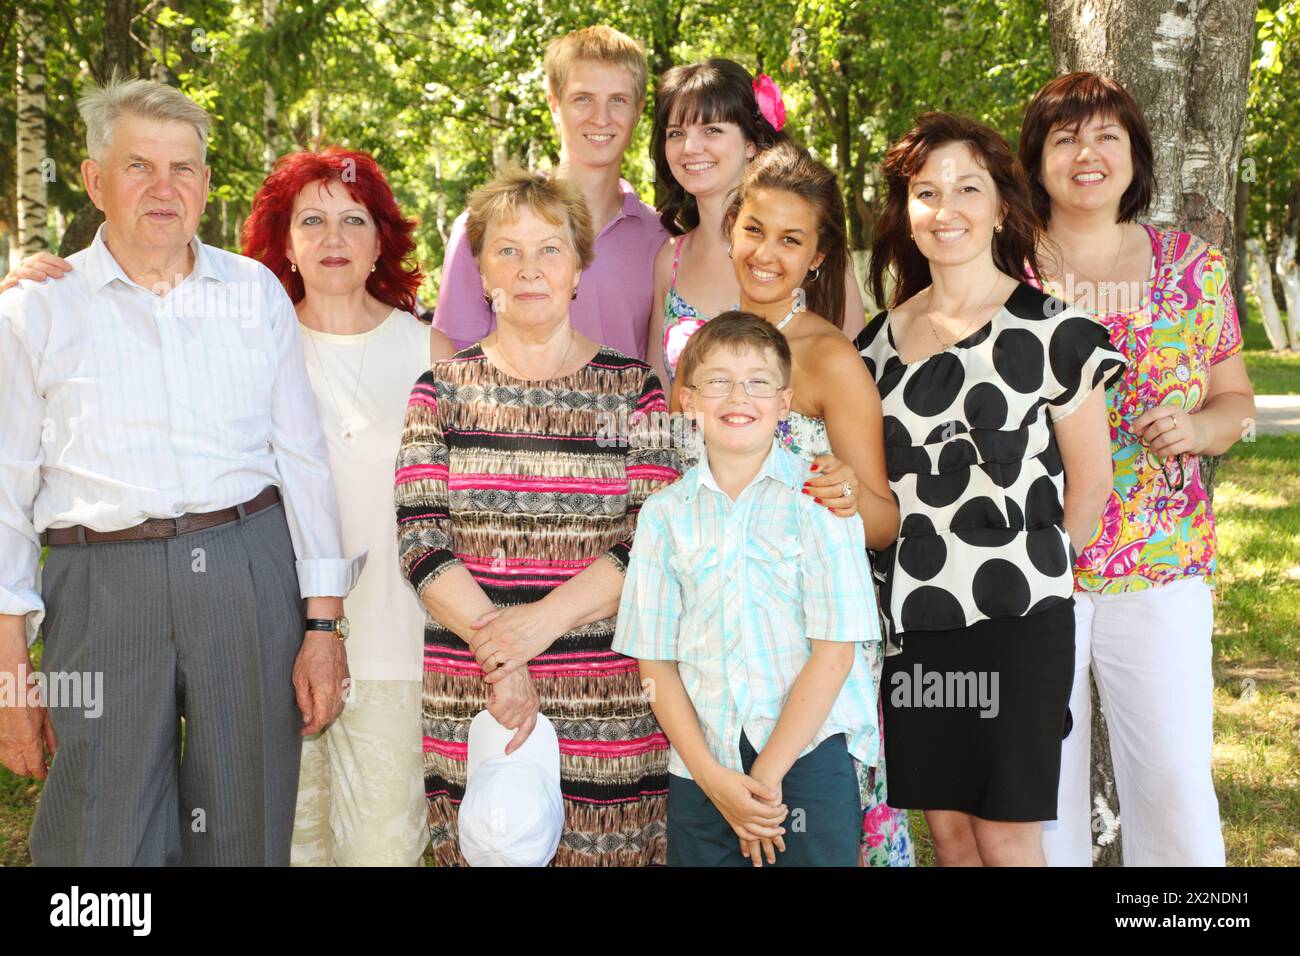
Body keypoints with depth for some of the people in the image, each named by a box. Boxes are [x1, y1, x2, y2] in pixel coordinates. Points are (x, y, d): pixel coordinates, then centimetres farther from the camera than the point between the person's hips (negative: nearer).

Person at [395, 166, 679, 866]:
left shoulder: (633, 389, 6)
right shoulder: (443, 389, 7)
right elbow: (419, 539, -2)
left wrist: (545, 618, -15)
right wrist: (493, 645, -14)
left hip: (609, 699, 0)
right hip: (470, 695, 0)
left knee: (607, 851, 1)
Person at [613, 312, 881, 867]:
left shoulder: (819, 495, -3)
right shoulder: (664, 513, 5)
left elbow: (835, 650, -7)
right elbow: (655, 661, 4)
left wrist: (767, 775, -10)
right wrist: (712, 776, -7)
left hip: (808, 753, -2)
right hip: (701, 762, 2)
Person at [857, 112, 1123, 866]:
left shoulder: (1050, 332, -6)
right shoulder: (880, 340, 8)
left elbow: (1089, 485, -1)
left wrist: (1026, 572, 5)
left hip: (1015, 620, -4)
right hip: (913, 622, 5)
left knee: (1005, 835, 1)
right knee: (946, 823, 12)